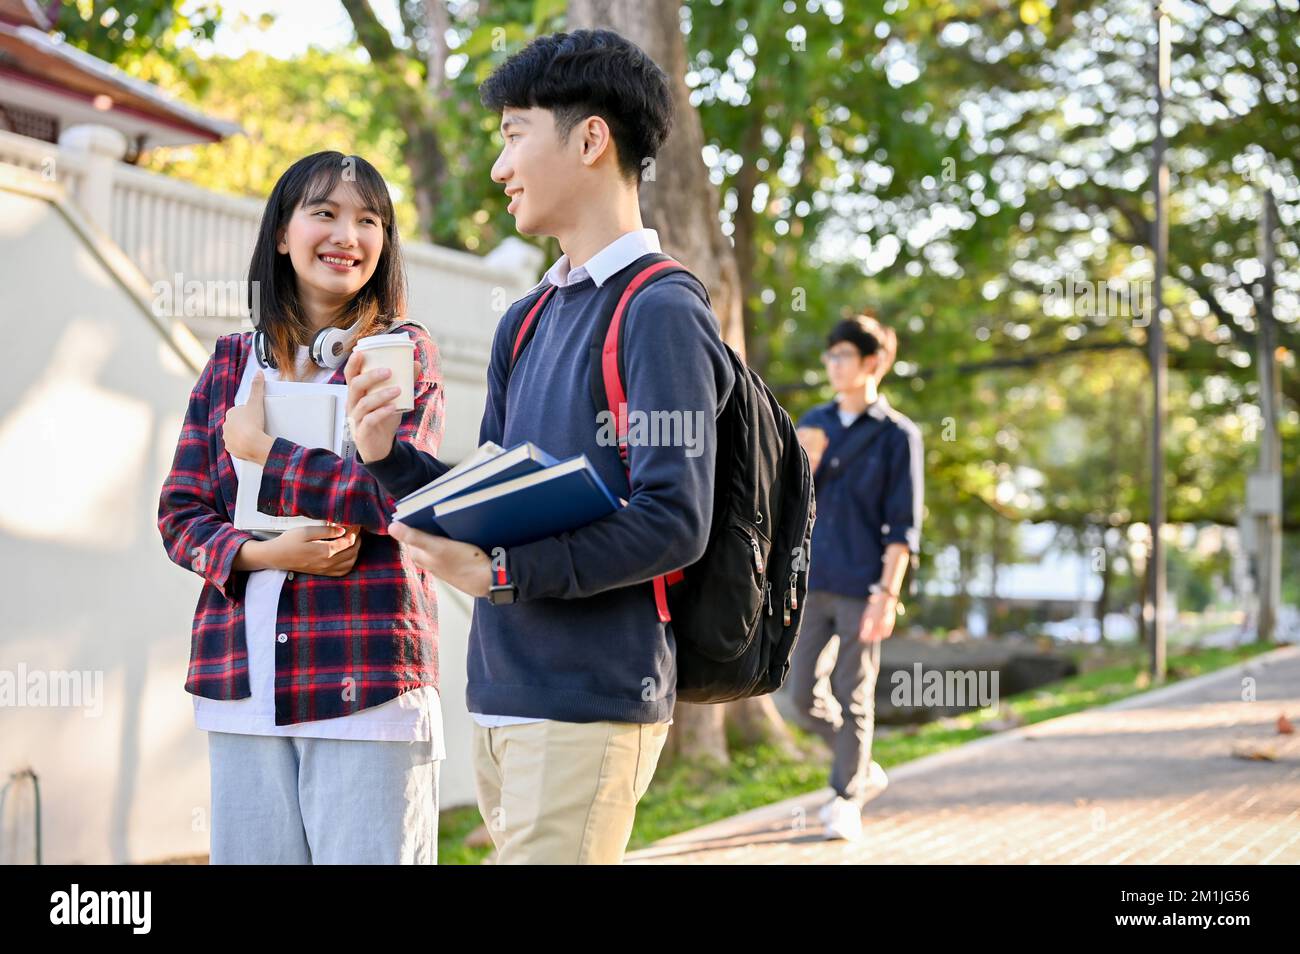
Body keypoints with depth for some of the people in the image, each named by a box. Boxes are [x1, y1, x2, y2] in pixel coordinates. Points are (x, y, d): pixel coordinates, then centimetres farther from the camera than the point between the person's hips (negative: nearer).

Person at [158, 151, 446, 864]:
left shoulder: (404, 353, 3)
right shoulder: (232, 361, 13)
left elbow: (398, 493, -13)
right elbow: (179, 515, 10)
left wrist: (259, 448, -6)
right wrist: (261, 552, -10)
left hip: (366, 675, -3)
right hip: (242, 678, 4)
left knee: (365, 854, -3)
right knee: (251, 856, 6)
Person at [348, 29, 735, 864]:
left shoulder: (660, 312, -9)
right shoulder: (524, 323, 17)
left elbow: (675, 524, -16)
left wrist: (500, 572, -19)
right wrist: (389, 457, 1)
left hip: (592, 705, -8)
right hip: (501, 698, 8)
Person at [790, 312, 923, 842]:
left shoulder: (897, 435, -5)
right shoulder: (814, 424, 9)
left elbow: (903, 526, -7)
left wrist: (888, 593, -14)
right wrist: (805, 461, -8)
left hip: (861, 588, -5)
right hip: (812, 582, 5)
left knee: (854, 697, 0)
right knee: (805, 697, 6)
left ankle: (847, 799, 14)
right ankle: (865, 771, 28)